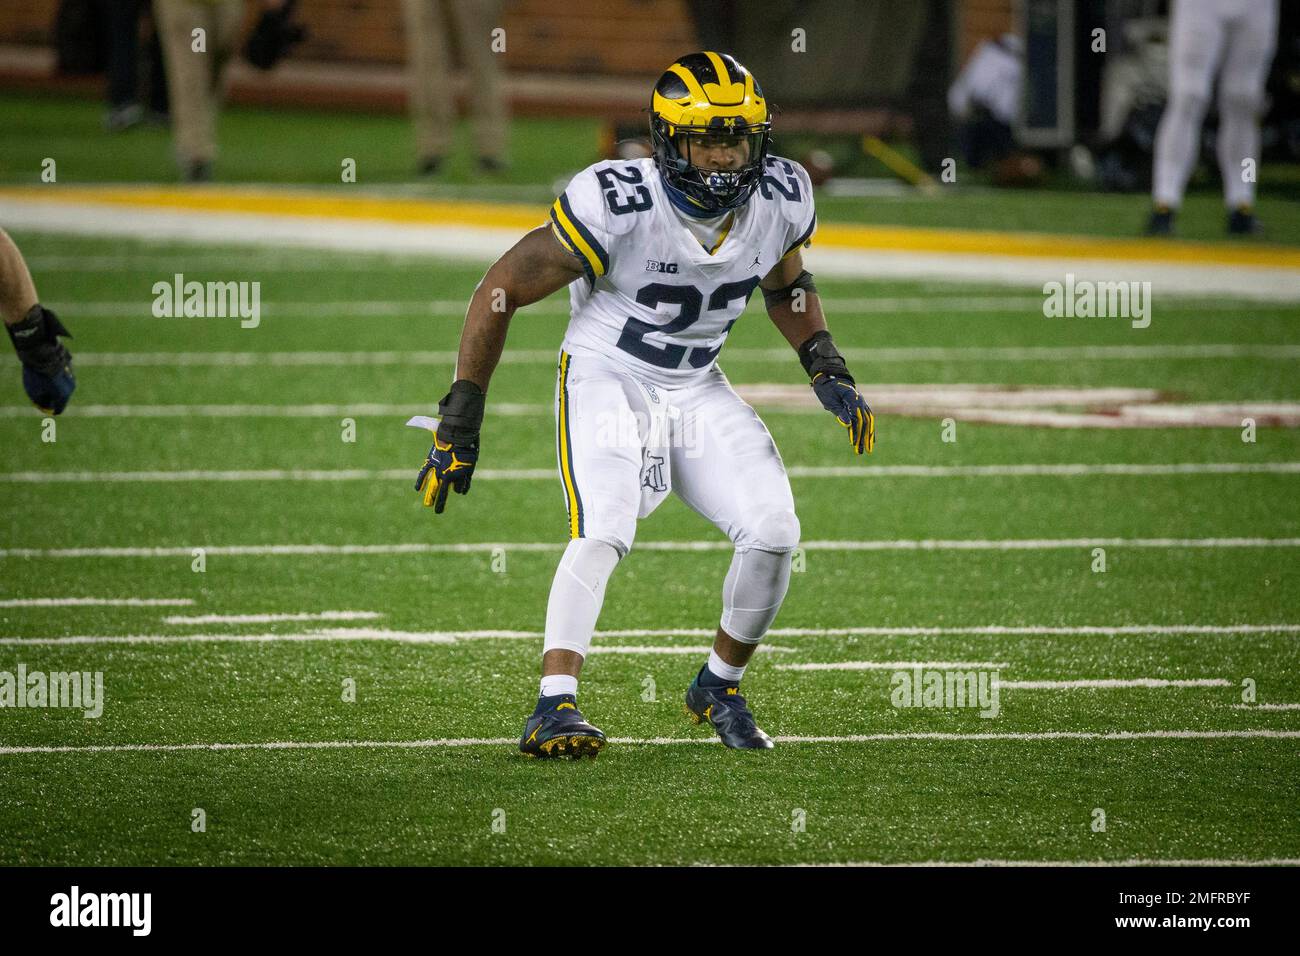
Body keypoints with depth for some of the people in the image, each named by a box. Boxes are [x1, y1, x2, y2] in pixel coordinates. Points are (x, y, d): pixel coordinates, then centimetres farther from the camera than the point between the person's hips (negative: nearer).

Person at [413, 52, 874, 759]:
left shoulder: (779, 199, -9)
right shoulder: (618, 205, -26)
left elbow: (786, 287, 16)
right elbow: (503, 290, -17)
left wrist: (827, 371, 1)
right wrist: (459, 422, -18)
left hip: (697, 390, 5)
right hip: (606, 376, -5)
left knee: (773, 533, -11)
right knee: (604, 533, -28)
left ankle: (720, 688, 12)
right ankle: (554, 708, -29)